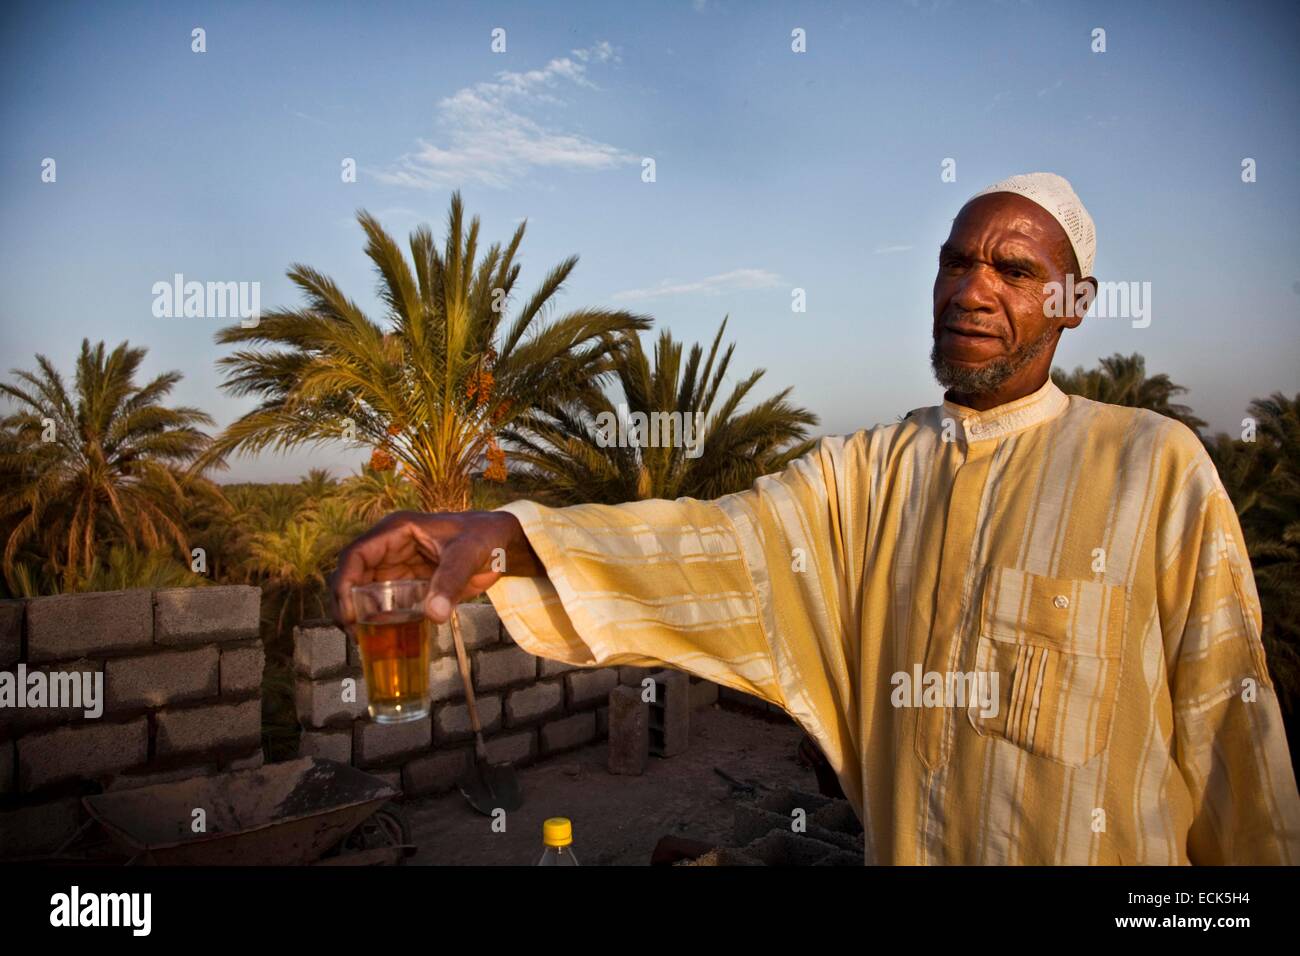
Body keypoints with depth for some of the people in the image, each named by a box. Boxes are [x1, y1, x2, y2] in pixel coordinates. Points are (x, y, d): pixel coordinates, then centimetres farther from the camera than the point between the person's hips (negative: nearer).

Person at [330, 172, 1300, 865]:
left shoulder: (1157, 466, -11)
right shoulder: (864, 473, -4)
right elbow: (729, 547, -21)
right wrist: (511, 538, -36)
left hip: (1097, 846, -2)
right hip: (903, 844, 3)